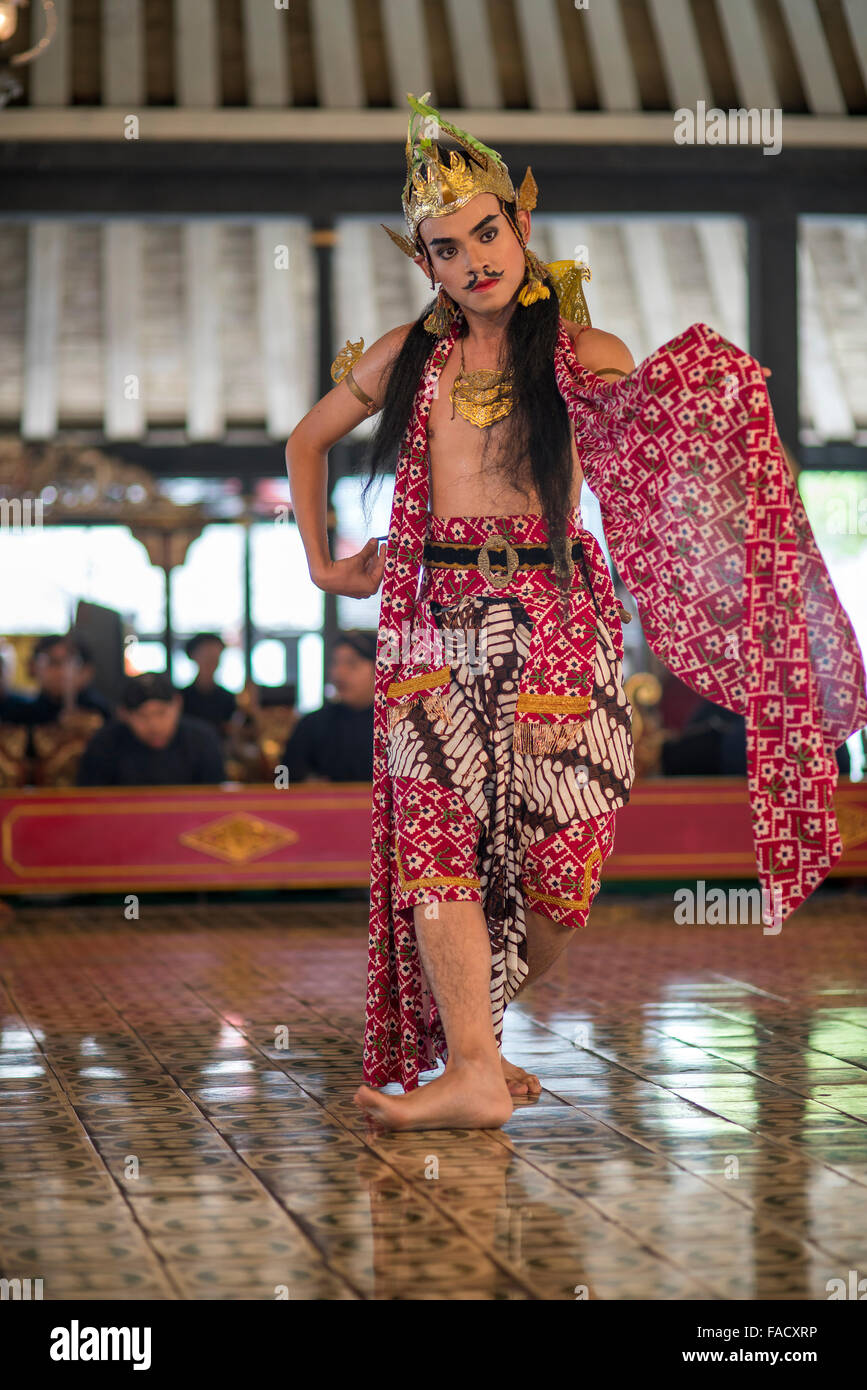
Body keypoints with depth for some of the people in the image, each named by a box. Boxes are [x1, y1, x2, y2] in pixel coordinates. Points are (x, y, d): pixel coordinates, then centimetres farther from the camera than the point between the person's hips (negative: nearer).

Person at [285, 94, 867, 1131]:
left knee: (554, 862, -5)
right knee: (436, 829, -16)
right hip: (437, 622, 1)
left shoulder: (582, 354, 5)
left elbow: (659, 460, -6)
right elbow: (306, 441, 28)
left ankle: (463, 1029, 17)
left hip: (552, 621, -1)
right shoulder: (406, 360, 12)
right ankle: (472, 1069, -21)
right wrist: (322, 564, 20)